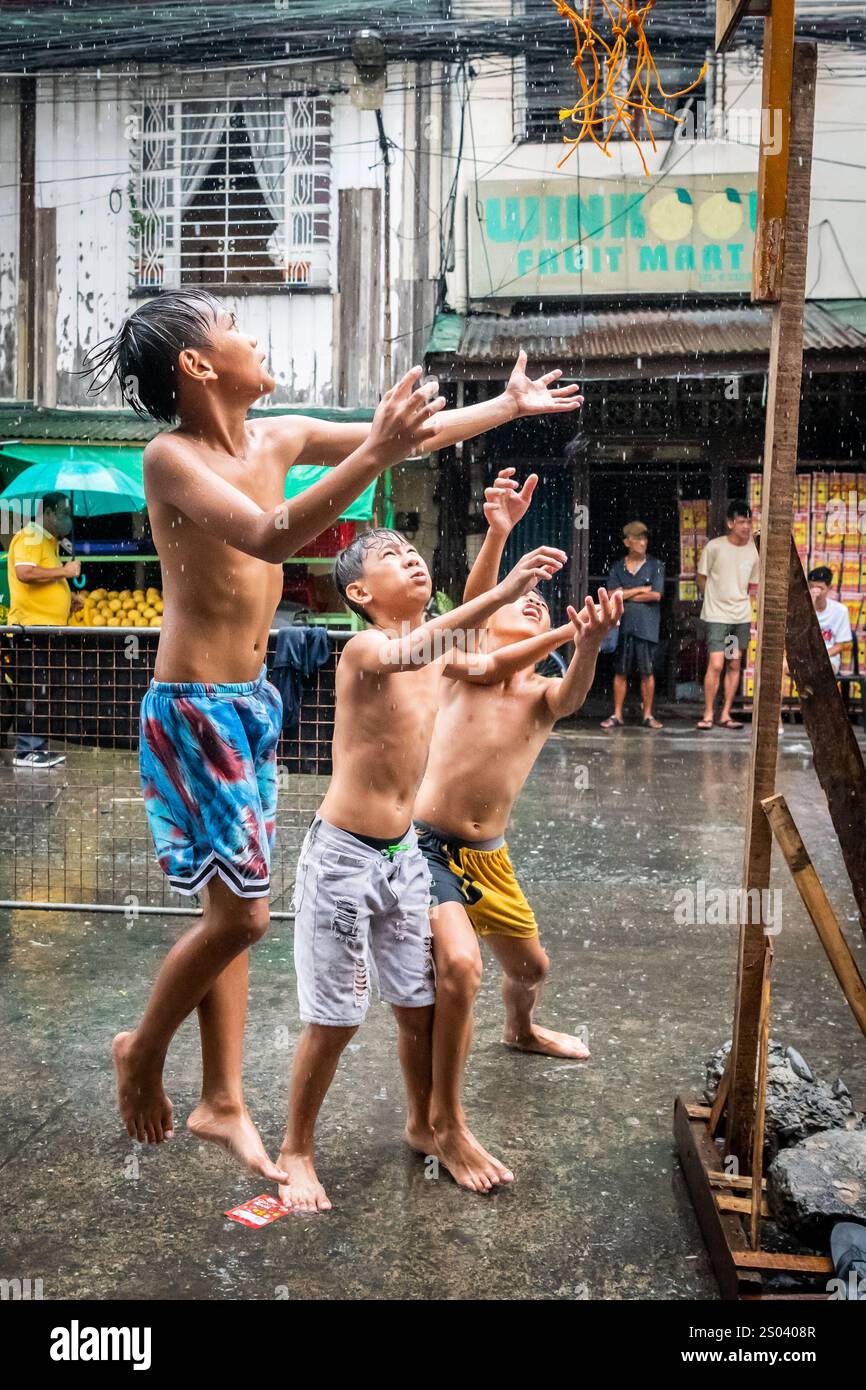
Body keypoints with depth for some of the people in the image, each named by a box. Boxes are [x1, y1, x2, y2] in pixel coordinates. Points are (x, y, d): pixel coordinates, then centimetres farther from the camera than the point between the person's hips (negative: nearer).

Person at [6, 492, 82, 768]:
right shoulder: (29, 537, -9)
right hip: (33, 625, -10)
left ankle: (38, 746, 18)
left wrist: (67, 597, 16)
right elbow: (25, 573, -25)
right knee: (31, 691, -7)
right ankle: (26, 750, -3)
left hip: (47, 626, 10)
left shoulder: (46, 540, 22)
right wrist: (64, 571, -17)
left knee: (40, 691, 12)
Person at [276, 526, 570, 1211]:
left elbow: (493, 665, 25)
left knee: (422, 1007, 15)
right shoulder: (363, 648, -17)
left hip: (404, 853, 6)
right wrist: (501, 593, -52)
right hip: (344, 856, -6)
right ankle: (297, 1149, 28)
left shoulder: (441, 654, 4)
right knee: (336, 1020, 5)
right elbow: (405, 653, -41)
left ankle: (424, 1126, 39)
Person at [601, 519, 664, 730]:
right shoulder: (617, 568, 9)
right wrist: (640, 590, -7)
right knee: (620, 672, 4)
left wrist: (625, 595, -3)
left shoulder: (655, 566, 5)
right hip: (622, 626, 1)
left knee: (647, 672, 2)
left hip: (646, 626, -1)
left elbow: (656, 595, -7)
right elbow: (611, 595, -4)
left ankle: (648, 715, 10)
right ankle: (617, 715, 10)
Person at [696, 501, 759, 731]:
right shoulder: (714, 547, -9)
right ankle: (707, 714, 1)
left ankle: (725, 715, 15)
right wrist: (716, 600, 5)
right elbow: (701, 578, 1)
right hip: (716, 616, -4)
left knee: (734, 665, 7)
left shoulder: (753, 550, 3)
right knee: (716, 664, -11)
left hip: (742, 617, 5)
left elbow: (752, 585, 14)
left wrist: (746, 608, 8)